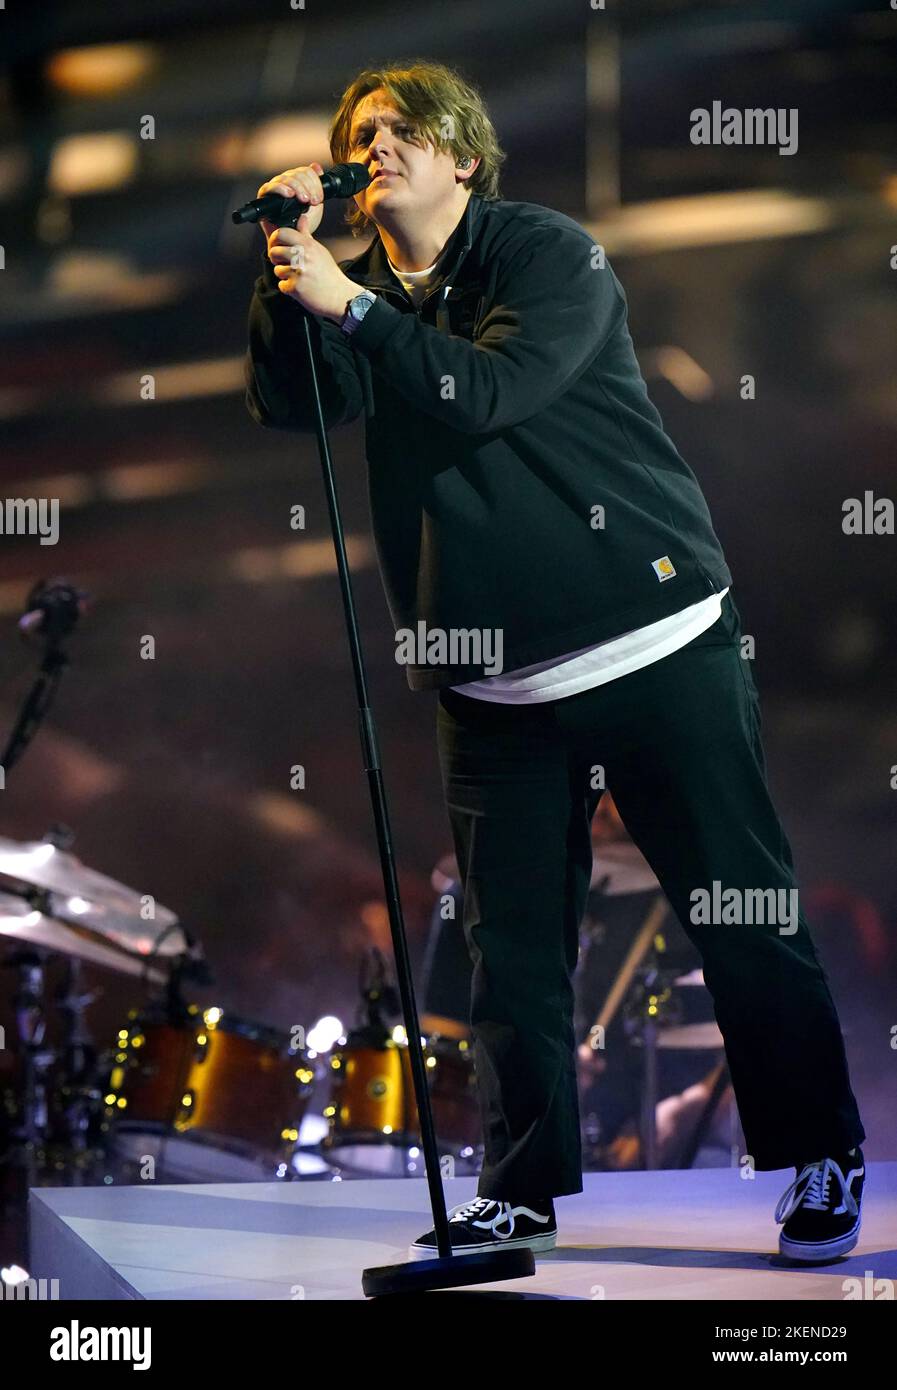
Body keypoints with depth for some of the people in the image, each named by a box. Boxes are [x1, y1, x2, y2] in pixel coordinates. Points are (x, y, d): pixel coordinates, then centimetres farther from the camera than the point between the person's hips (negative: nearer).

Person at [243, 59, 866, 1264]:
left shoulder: (549, 257, -5)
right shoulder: (364, 296, 10)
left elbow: (491, 389, -20)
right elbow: (283, 404, -6)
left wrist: (349, 306, -24)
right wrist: (286, 268, -17)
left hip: (657, 642, -4)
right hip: (498, 684, 5)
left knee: (747, 915, 1)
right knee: (512, 944, 5)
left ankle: (823, 1162, 13)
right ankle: (522, 1192, 15)